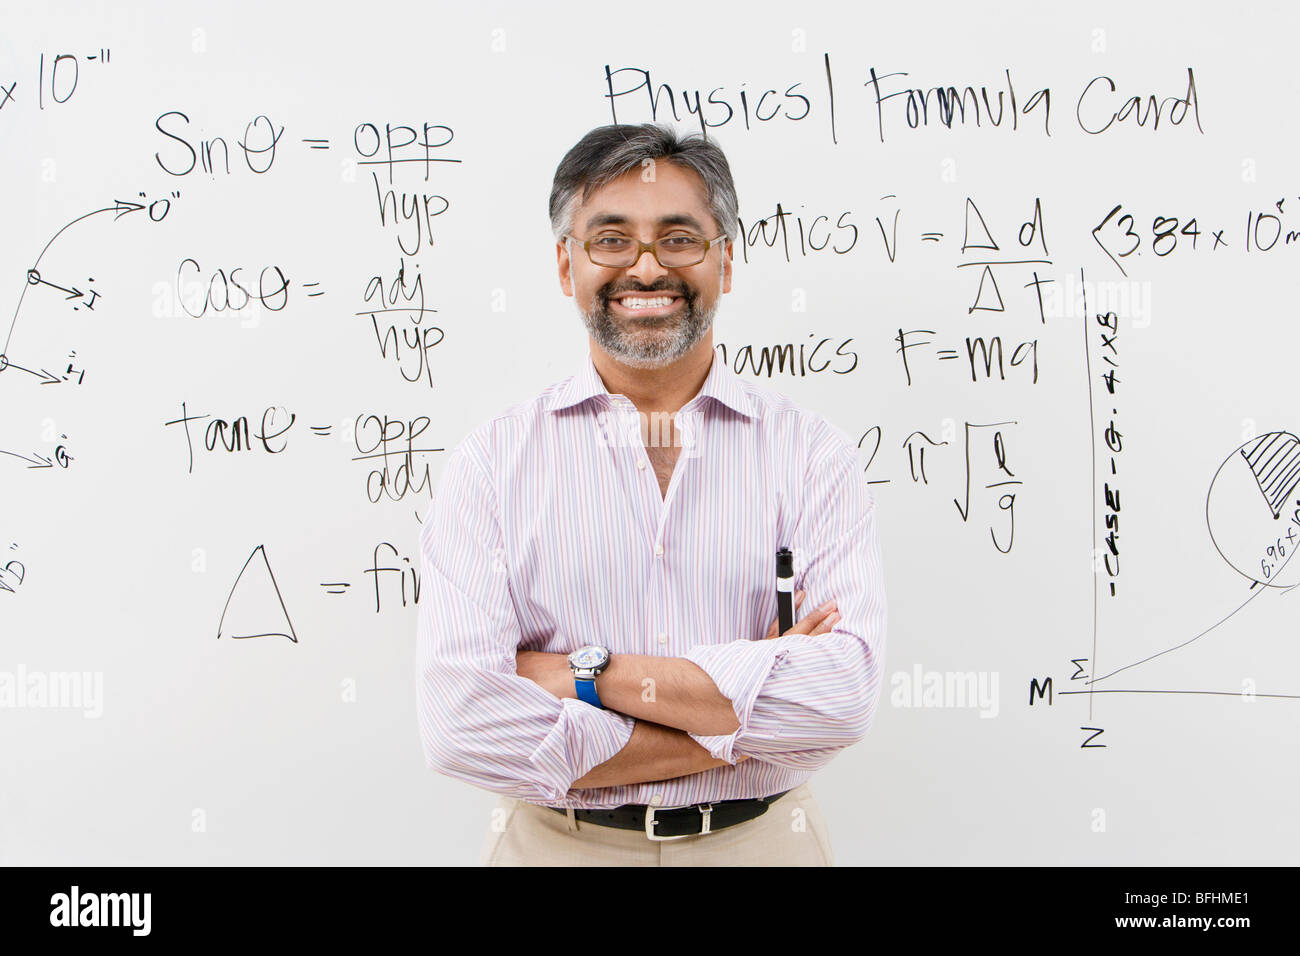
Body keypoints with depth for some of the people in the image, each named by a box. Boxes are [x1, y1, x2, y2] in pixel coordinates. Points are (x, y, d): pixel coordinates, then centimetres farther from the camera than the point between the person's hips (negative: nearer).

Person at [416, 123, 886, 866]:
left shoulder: (812, 453, -7)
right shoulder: (491, 463, -8)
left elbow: (845, 694, -19)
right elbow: (460, 722, -19)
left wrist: (586, 673, -21)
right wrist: (734, 729, -19)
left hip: (762, 840, 1)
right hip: (556, 843, 0)